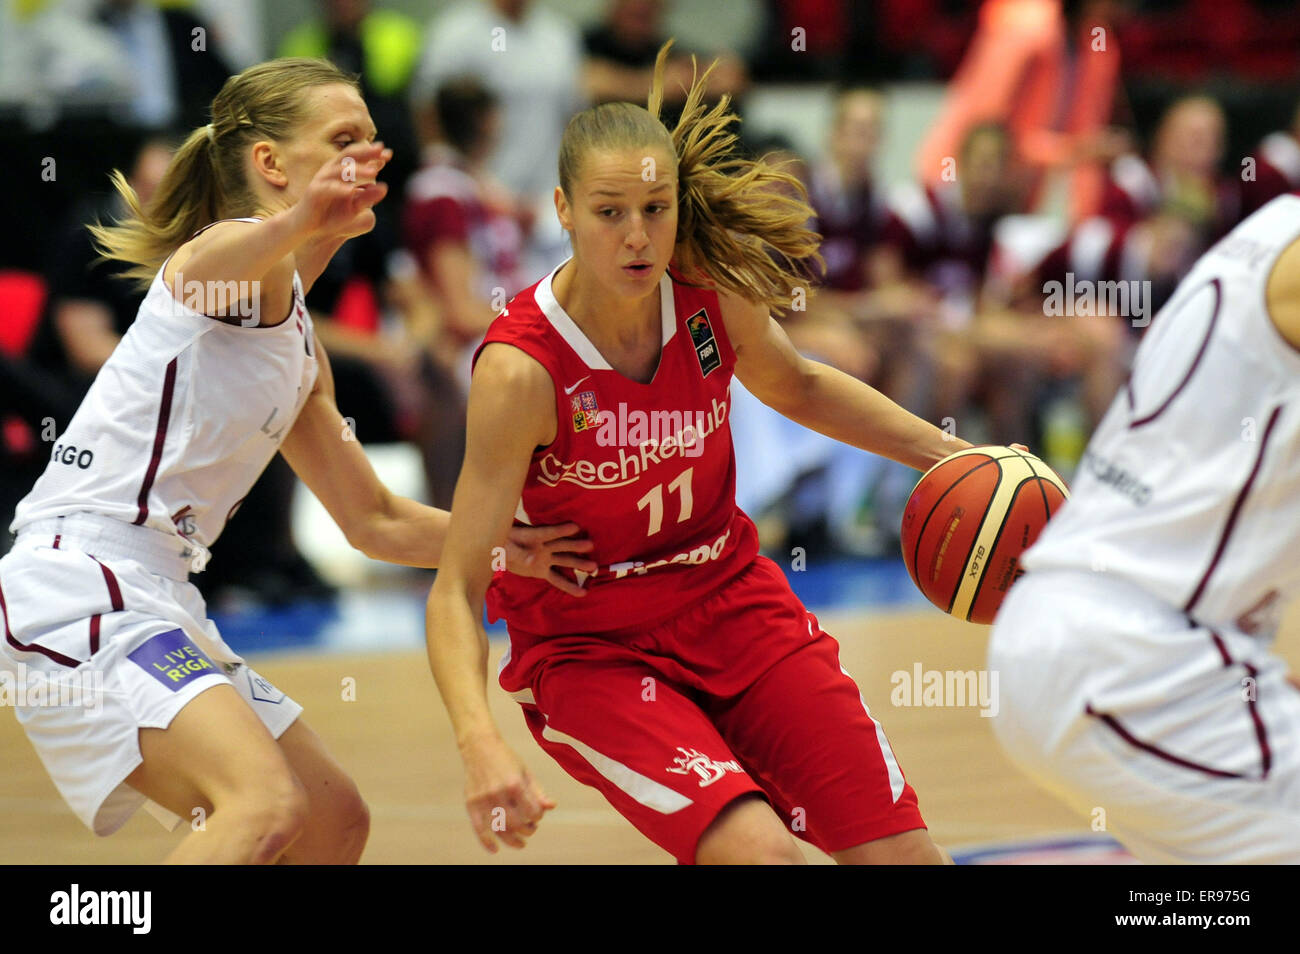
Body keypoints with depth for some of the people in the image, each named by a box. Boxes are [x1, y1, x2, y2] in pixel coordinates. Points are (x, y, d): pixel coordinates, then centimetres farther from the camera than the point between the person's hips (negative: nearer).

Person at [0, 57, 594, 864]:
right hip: (76, 580, -10)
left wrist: (515, 546, 17)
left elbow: (375, 521, 28)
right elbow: (220, 262, -36)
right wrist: (300, 220, -58)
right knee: (269, 807, -28)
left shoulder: (298, 341, 20)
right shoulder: (233, 251, -7)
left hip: (157, 601, 10)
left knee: (334, 822, 15)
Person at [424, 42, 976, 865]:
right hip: (589, 650, -5)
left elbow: (797, 387, 15)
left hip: (732, 601, 5)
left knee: (904, 852, 1)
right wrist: (482, 748, -41)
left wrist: (948, 454, 6)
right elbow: (457, 590, -25)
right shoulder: (521, 370, -25)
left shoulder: (716, 294, -10)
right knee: (759, 850, -27)